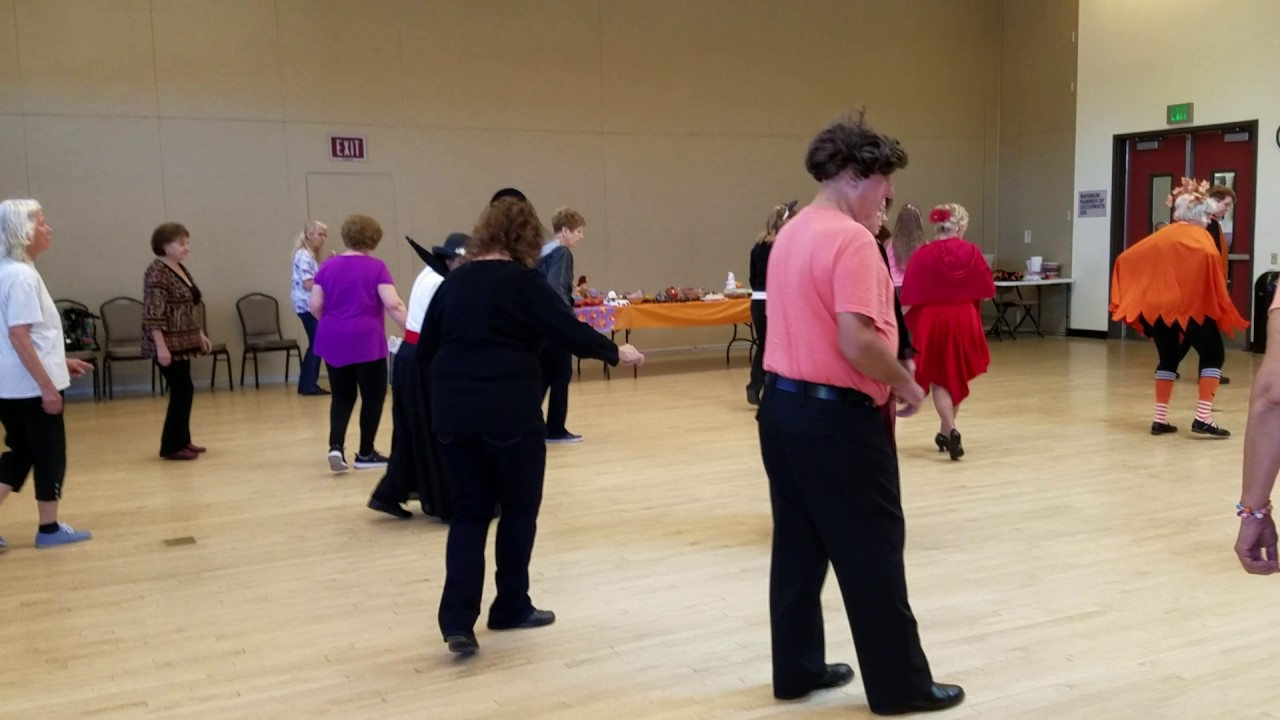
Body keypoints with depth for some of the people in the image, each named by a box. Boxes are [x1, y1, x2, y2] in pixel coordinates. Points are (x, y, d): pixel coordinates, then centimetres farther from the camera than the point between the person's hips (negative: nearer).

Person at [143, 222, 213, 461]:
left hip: (181, 342, 9)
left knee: (181, 391, 12)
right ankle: (171, 446, -1)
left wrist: (200, 335, 21)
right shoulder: (157, 273, -16)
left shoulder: (181, 269, 13)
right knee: (183, 390, -8)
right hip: (168, 345, -9)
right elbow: (153, 315, -21)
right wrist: (161, 346, -24)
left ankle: (181, 441, 21)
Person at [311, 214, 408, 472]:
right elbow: (393, 305, -15)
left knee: (342, 396, 15)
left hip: (333, 342, 5)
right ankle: (365, 454, 15)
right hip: (366, 341, -5)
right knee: (373, 396, 9)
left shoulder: (327, 267, 7)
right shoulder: (376, 267, -6)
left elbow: (315, 307, 5)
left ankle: (335, 447, -3)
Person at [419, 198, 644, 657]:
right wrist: (616, 353, 7)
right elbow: (569, 332, -8)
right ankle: (511, 609, 22)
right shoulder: (523, 282, -7)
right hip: (509, 413, -5)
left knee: (469, 511, 10)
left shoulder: (453, 282, 10)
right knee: (518, 509, 13)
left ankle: (458, 621, 0)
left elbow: (425, 351, 13)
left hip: (453, 414, 5)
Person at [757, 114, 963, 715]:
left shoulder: (791, 233, 12)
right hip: (837, 416, -9)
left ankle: (796, 669, 24)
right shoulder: (852, 240, -18)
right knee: (871, 554, 2)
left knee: (799, 547, 15)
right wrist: (905, 383, -10)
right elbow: (857, 341, -25)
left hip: (783, 405, 9)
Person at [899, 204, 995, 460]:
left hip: (932, 321, -2)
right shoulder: (972, 252, -3)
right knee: (957, 376, 18)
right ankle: (945, 431, 25)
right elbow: (986, 290, 1)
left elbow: (910, 297, -9)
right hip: (964, 321, 2)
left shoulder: (922, 255, -9)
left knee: (939, 378, 8)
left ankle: (951, 431, -10)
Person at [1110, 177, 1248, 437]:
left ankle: (1160, 419, 12)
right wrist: (1218, 305, -18)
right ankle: (1203, 418, -4)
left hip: (1156, 305, 6)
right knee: (1212, 355, 8)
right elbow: (1210, 258, -25)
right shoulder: (1201, 236, -1)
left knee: (1168, 358, 19)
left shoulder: (1160, 236, 16)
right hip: (1191, 304, -5)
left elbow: (1125, 259, 12)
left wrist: (1127, 299, 16)